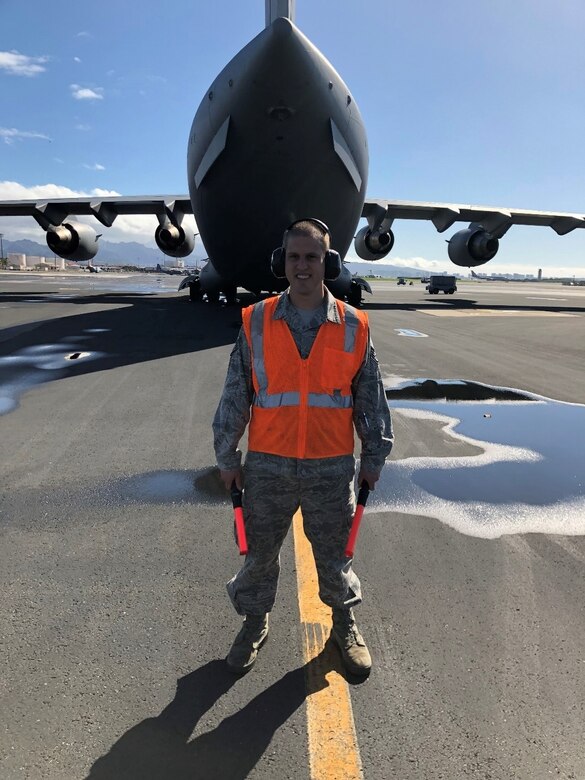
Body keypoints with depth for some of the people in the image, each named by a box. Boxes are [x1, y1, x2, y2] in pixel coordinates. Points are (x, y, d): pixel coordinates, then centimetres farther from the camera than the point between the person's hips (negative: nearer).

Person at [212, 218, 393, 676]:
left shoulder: (354, 327, -4)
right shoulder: (256, 323, -5)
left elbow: (370, 397, 4)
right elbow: (235, 395, 0)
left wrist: (374, 457, 8)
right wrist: (227, 457, 3)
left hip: (331, 469, 0)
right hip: (268, 467, 1)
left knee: (333, 553, 18)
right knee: (259, 552, 17)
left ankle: (345, 624, 44)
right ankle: (255, 624, 43)